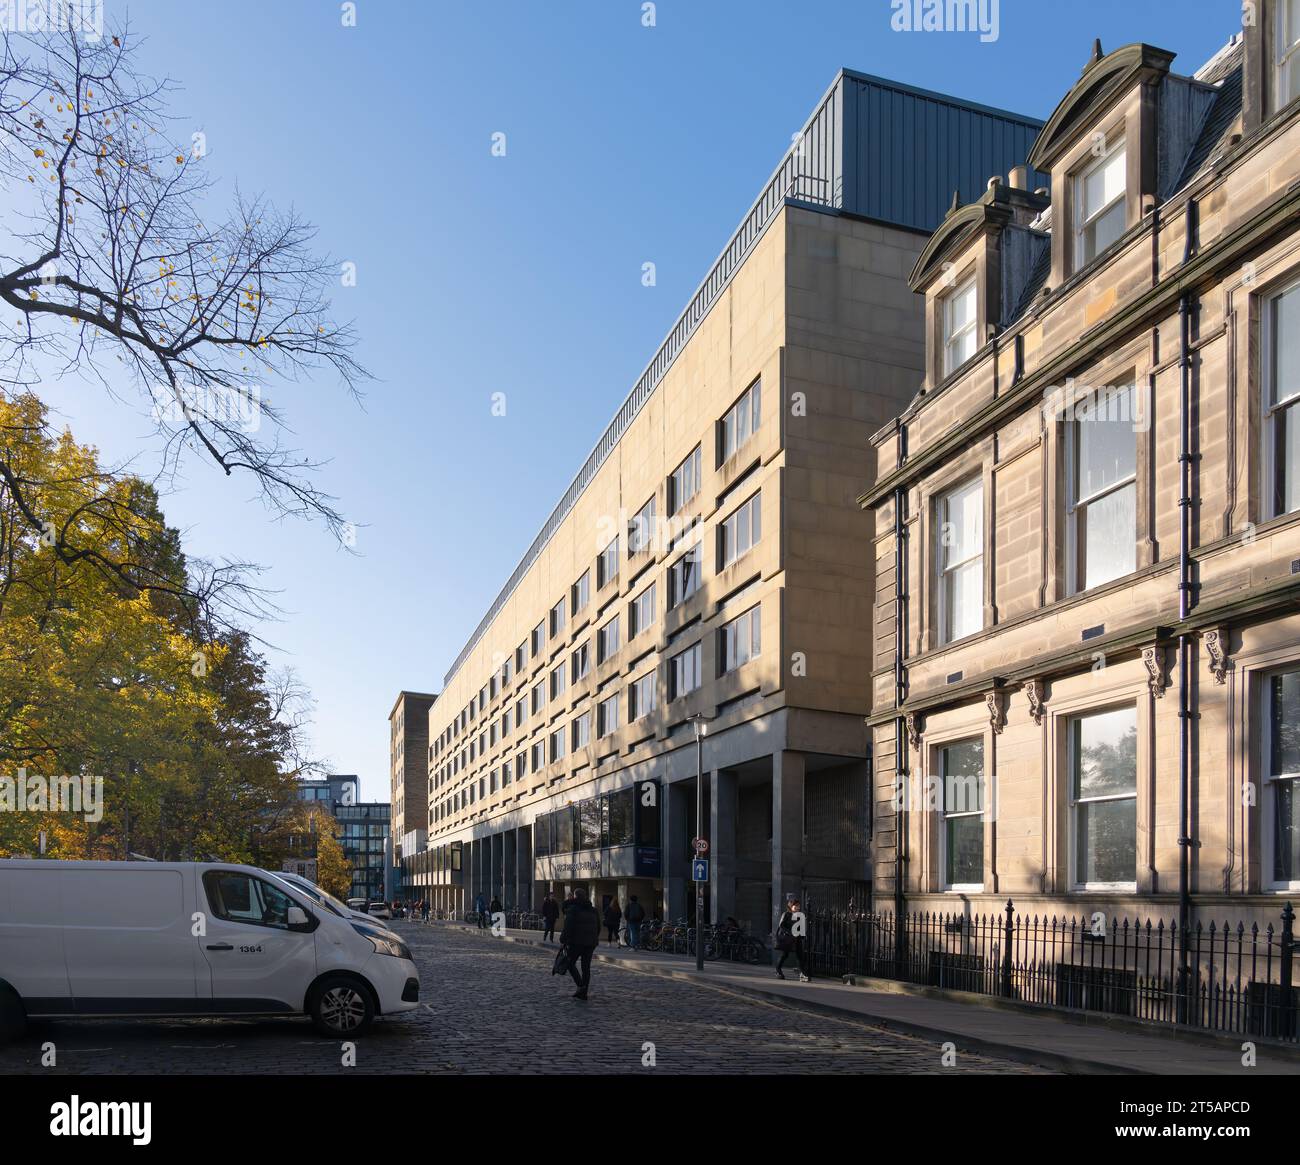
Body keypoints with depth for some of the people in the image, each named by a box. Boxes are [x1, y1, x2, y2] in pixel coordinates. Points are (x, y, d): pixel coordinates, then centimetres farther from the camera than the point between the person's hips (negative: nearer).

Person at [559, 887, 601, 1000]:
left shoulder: (573, 909, -9)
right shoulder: (593, 910, 12)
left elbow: (568, 927, -16)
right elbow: (598, 928, 17)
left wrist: (564, 940, -8)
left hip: (577, 943, -6)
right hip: (590, 943, 6)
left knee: (571, 963, 6)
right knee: (586, 966, 9)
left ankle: (581, 985, -11)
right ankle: (584, 992, 9)